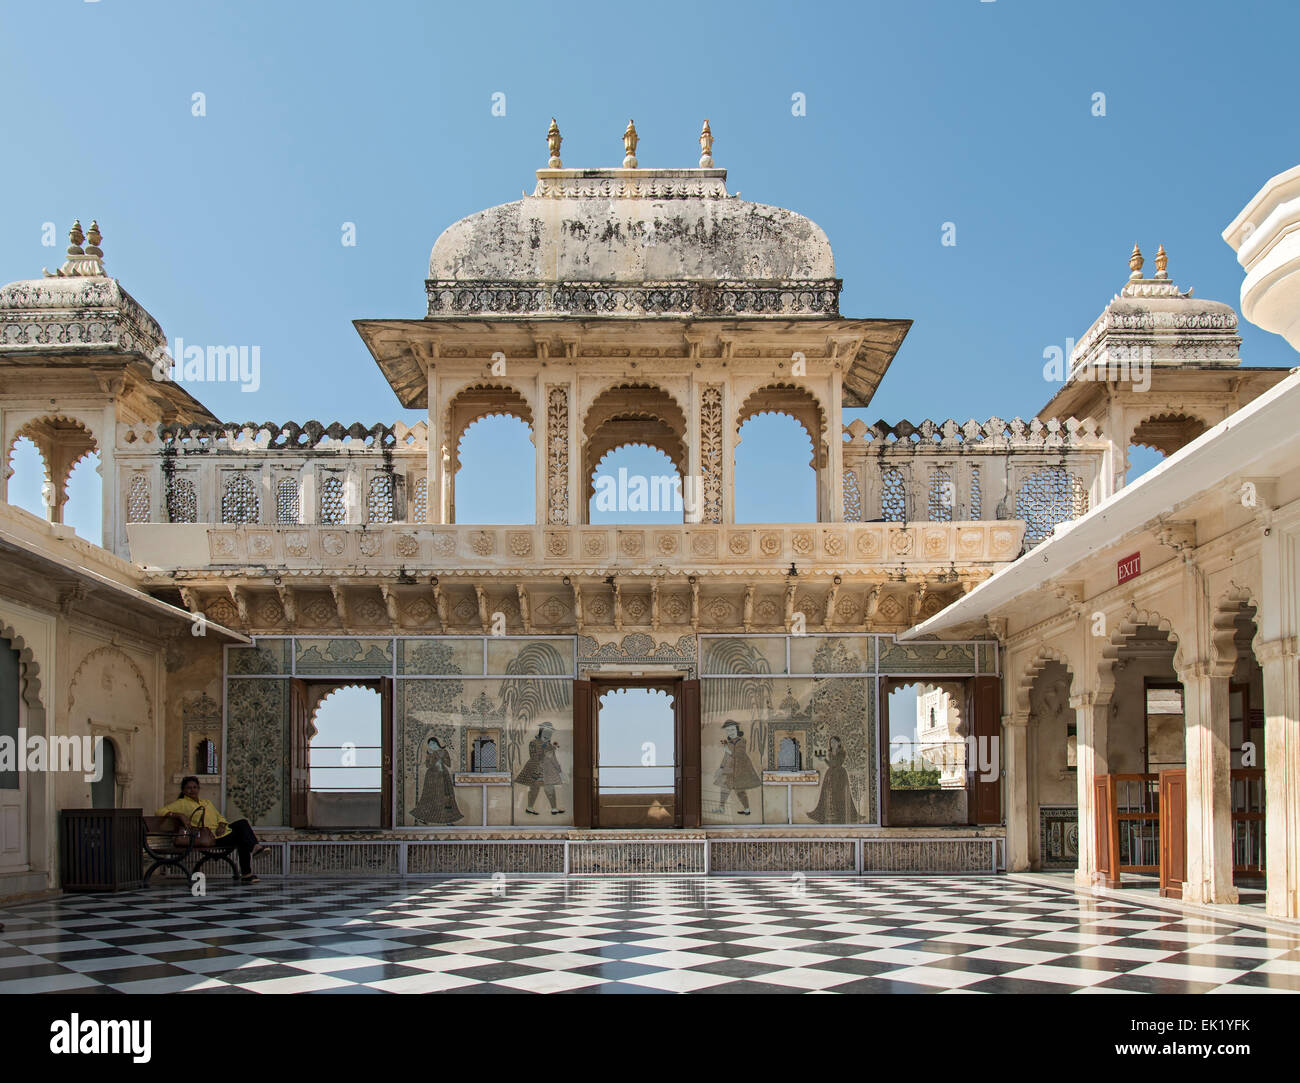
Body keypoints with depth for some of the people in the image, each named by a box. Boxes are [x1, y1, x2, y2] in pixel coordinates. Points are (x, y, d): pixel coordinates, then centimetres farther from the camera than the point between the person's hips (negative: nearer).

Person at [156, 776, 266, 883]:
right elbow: (161, 811, -5)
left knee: (243, 823, -16)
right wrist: (180, 815, -20)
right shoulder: (181, 803, 6)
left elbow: (219, 816, 22)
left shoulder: (206, 802, 27)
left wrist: (221, 825, -3)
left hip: (220, 830, 7)